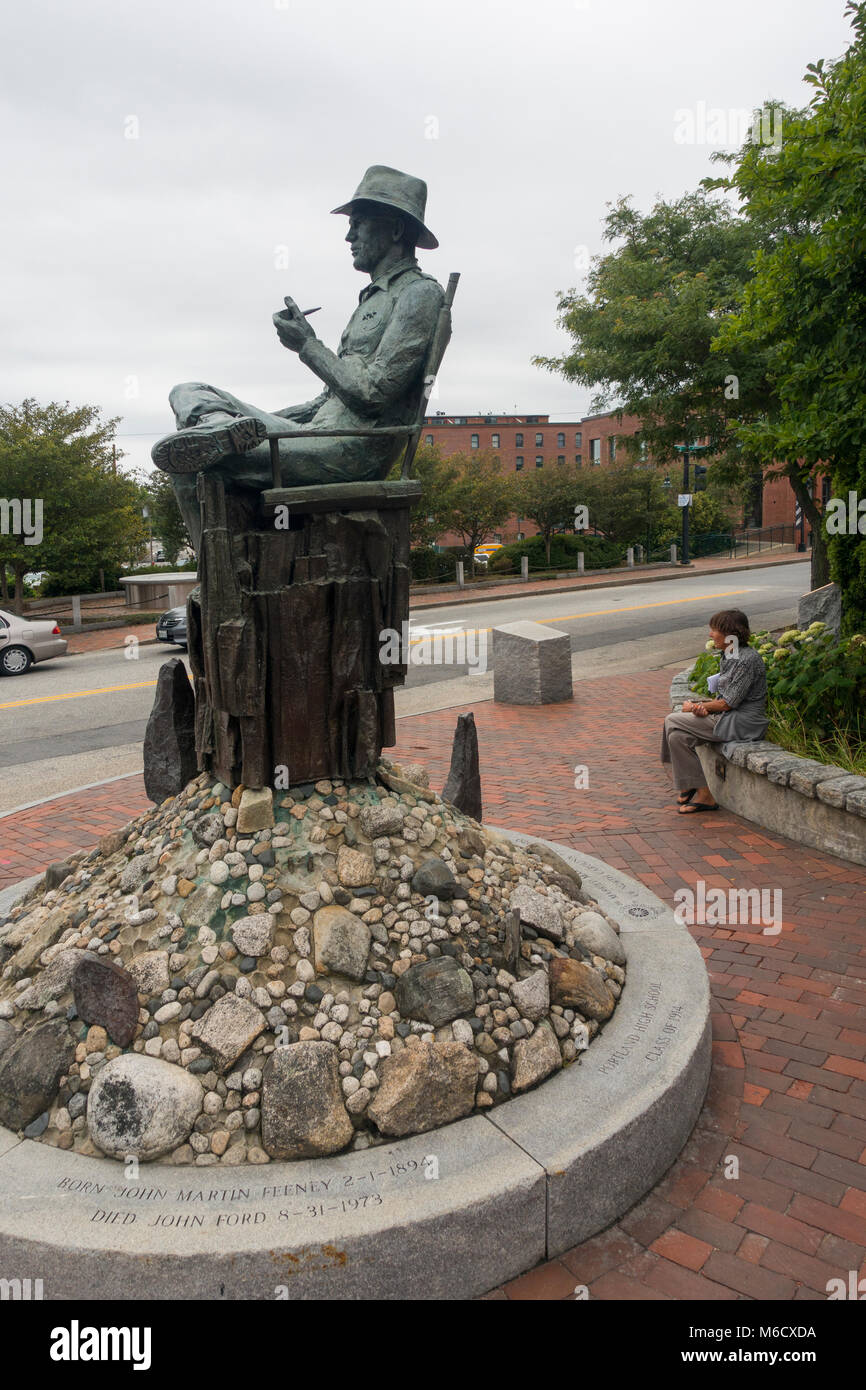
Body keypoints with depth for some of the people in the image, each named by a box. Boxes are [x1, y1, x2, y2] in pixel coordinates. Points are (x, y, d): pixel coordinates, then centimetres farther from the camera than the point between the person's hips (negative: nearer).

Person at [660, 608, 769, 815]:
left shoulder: (747, 660, -18)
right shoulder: (729, 656, 12)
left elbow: (729, 703, -19)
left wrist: (697, 706, -7)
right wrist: (704, 707, -7)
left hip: (742, 724, -9)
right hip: (728, 716, 9)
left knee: (673, 721, -13)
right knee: (678, 735, -6)